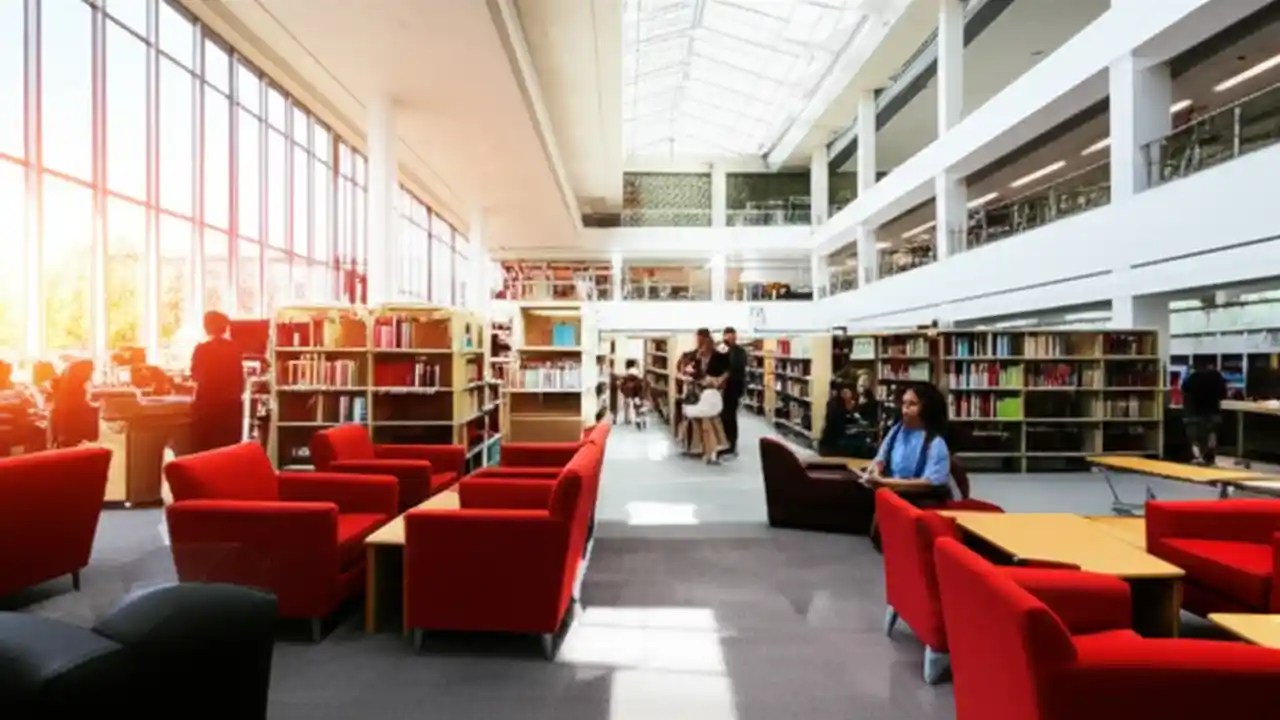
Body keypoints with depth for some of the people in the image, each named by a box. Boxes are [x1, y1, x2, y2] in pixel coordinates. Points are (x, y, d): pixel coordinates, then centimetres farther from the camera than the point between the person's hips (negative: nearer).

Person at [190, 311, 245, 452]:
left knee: (206, 449, 3)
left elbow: (195, 376, 3)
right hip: (231, 403, 3)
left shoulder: (202, 349, -8)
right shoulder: (234, 348, 1)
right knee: (230, 448, 7)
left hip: (207, 403, -3)